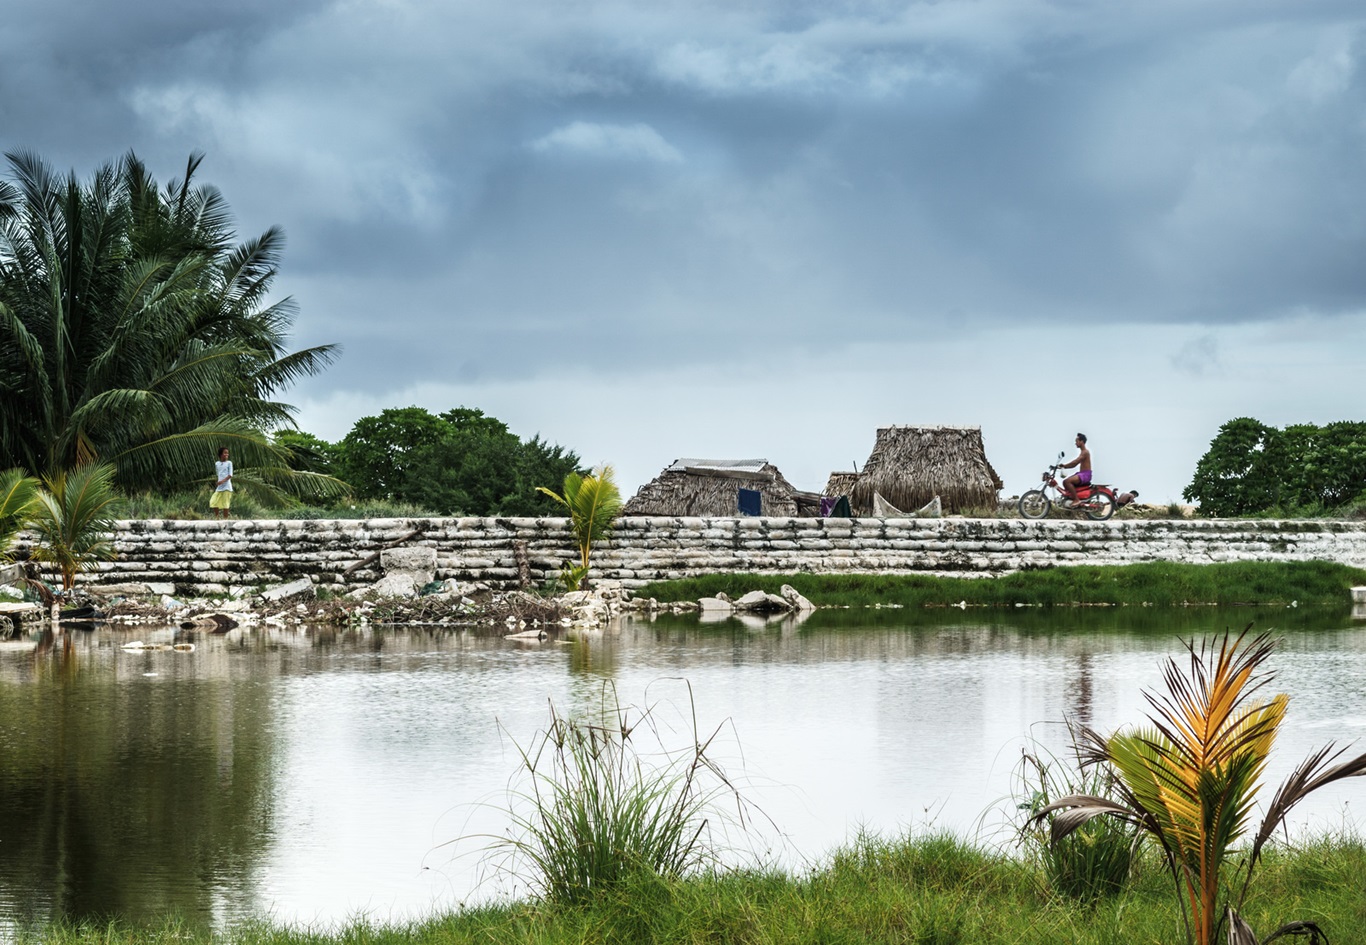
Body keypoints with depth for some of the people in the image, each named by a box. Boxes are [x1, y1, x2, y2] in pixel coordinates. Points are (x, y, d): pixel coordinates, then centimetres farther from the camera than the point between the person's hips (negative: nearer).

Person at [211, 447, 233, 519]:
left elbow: (230, 475, -8)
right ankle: (217, 518, 9)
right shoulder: (217, 464, 13)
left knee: (225, 505, -5)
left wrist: (223, 480, -22)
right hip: (219, 487, 5)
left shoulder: (229, 463, 0)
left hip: (226, 487, -4)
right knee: (213, 502, -2)